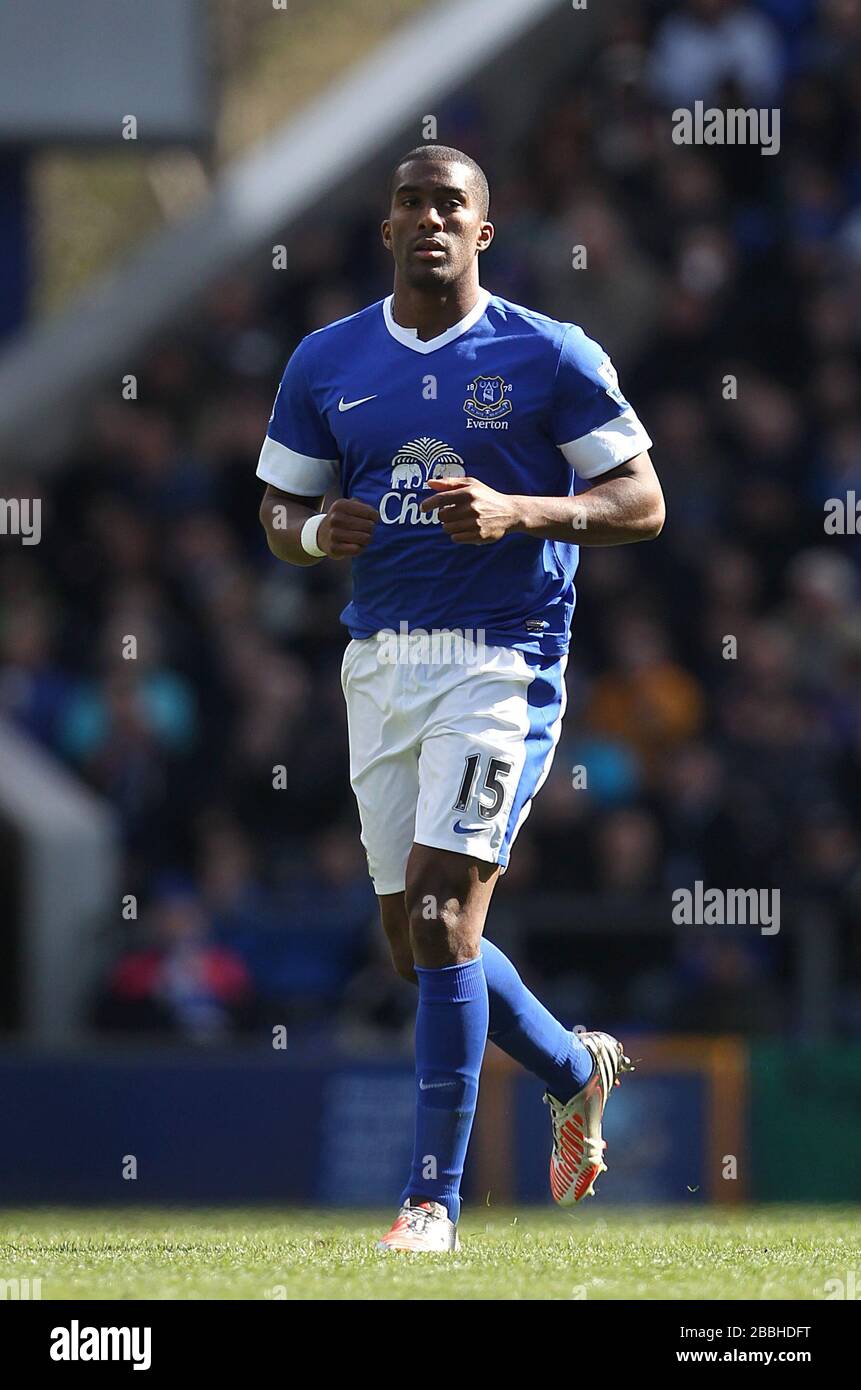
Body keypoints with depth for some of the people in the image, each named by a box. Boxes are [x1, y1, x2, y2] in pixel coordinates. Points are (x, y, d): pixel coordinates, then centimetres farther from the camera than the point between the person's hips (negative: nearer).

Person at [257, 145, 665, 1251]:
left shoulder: (549, 358, -2)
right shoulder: (327, 364, 9)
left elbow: (641, 503, -2)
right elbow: (278, 512, 15)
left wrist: (517, 513, -18)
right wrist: (316, 532, -9)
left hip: (500, 659, -5)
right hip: (380, 659, 5)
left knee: (442, 915, -16)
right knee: (414, 939, 10)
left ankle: (433, 1198, -12)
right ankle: (577, 1072, 38)